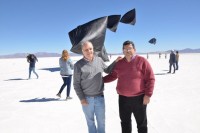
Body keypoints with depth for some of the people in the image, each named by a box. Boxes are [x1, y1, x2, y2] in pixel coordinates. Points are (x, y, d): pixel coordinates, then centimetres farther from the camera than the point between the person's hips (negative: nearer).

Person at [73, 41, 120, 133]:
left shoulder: (99, 60, 0)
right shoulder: (78, 65, -9)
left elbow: (107, 70, 18)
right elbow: (76, 84, -5)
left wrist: (115, 61, 6)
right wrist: (81, 98, -9)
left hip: (100, 97, 3)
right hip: (86, 99, -2)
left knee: (101, 120, 16)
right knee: (90, 121, 15)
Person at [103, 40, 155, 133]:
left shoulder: (142, 61, -10)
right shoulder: (119, 63, 5)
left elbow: (150, 79, -10)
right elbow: (113, 76, 17)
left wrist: (148, 95, -14)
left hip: (138, 98, -4)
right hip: (123, 98, 4)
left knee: (141, 123, 13)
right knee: (125, 122, 19)